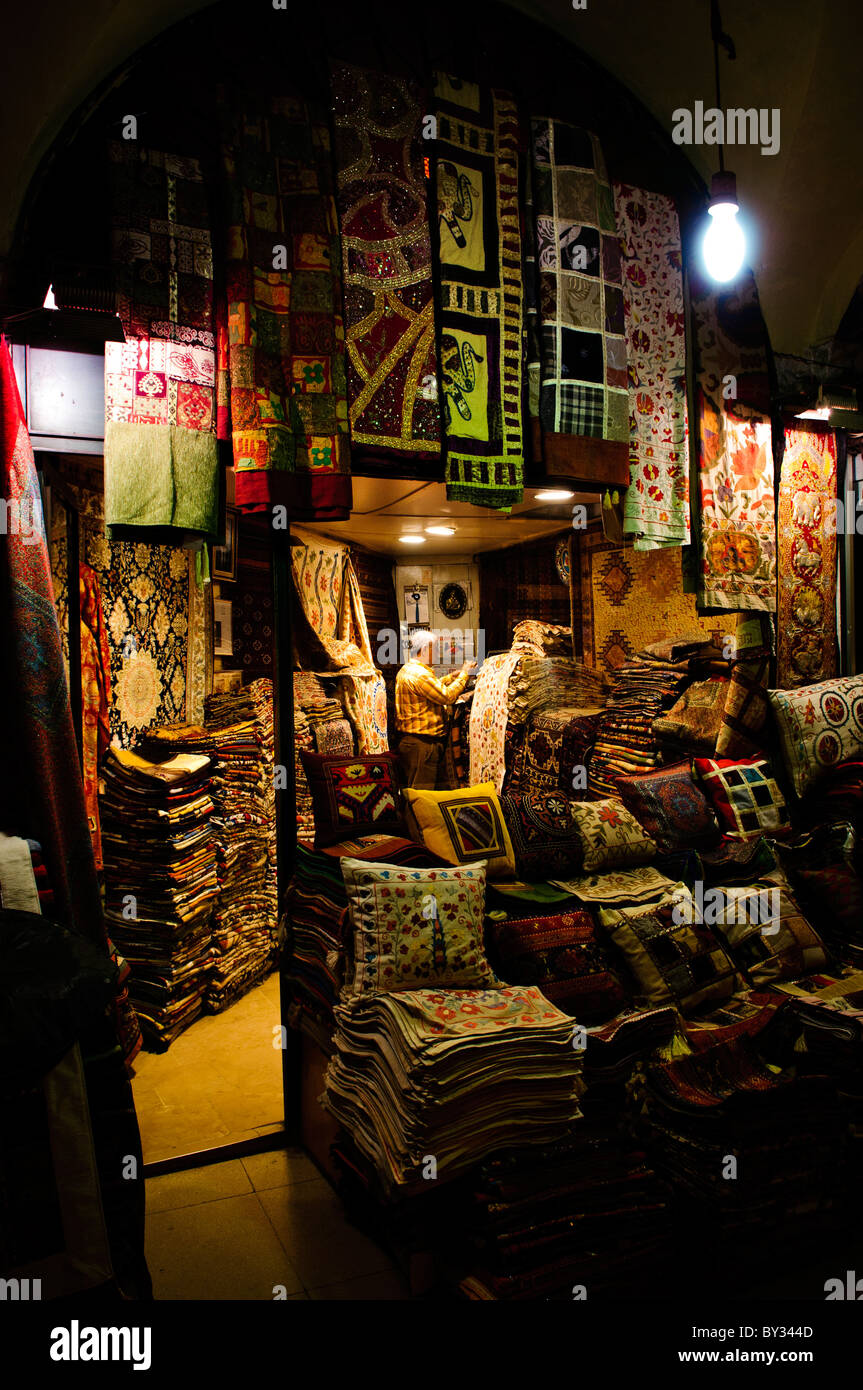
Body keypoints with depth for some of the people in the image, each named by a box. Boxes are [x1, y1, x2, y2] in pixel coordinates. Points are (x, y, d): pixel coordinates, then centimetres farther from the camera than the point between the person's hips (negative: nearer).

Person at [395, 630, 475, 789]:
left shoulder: (408, 670, 16)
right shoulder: (418, 673, -19)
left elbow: (435, 686, 31)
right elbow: (447, 696, -20)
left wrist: (454, 675, 20)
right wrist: (464, 673, -8)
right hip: (421, 744, -11)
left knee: (441, 787, 15)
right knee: (423, 793, -7)